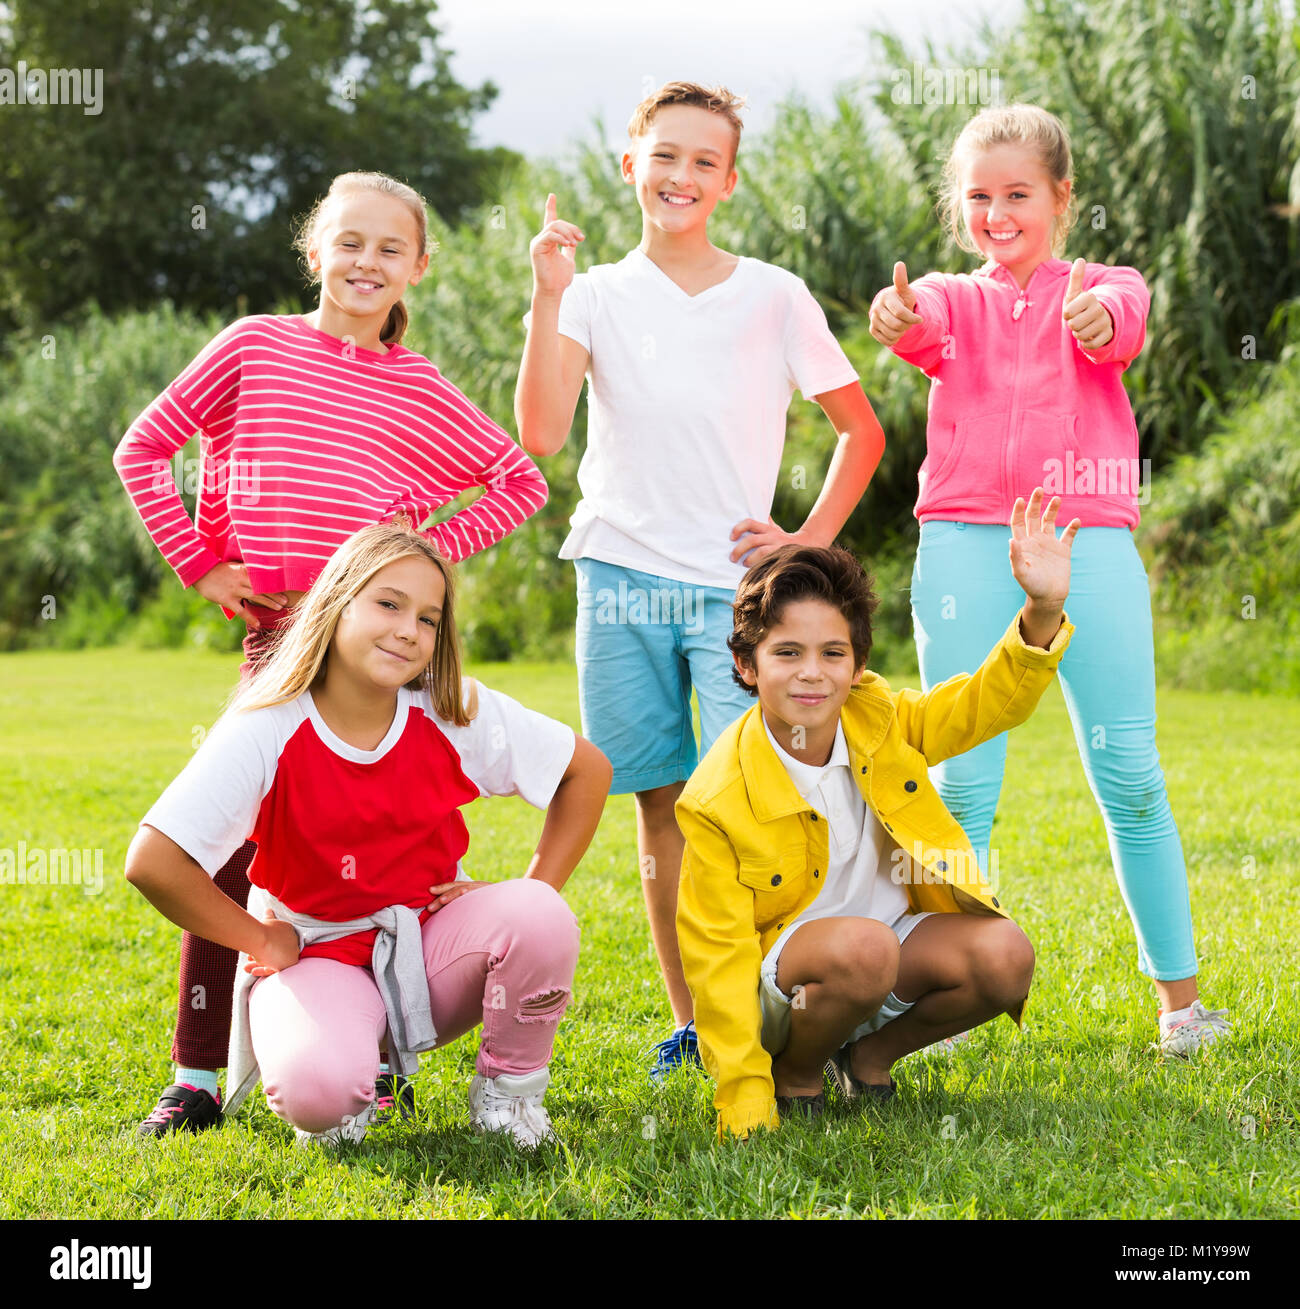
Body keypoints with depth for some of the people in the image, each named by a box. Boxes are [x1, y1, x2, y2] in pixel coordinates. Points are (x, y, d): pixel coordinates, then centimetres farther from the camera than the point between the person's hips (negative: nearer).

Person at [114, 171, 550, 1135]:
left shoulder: (418, 387, 7)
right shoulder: (255, 347, 5)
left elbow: (524, 480, 15)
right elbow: (143, 449, 9)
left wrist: (437, 548, 3)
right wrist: (199, 564, 2)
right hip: (281, 631, -1)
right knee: (227, 844, -5)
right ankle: (197, 1077, 2)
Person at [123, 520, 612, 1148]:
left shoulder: (456, 715, -10)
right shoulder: (266, 730, -19)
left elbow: (587, 768, 3)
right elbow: (152, 862, -24)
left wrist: (532, 897, -4)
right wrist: (263, 940, -15)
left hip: (435, 941, 3)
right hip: (316, 952, -3)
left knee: (540, 919, -29)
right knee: (316, 1085, -35)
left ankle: (507, 1088, -1)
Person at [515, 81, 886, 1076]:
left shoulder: (773, 296, 4)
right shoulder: (597, 295, 6)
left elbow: (863, 432, 12)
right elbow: (541, 434, -9)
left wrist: (811, 540, 1)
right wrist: (548, 298, -14)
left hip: (733, 585, -1)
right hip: (621, 581, 2)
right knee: (661, 804, 6)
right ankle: (689, 1021, 14)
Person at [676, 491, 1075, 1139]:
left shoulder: (880, 721, -5)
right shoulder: (717, 800, -20)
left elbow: (989, 701, -2)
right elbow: (719, 958, -19)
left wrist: (1042, 611, -23)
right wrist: (746, 1112, -22)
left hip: (897, 934, 5)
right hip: (778, 986, -5)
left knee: (1005, 956, -22)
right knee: (861, 947, -37)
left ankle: (870, 1055, 5)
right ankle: (794, 1073, -6)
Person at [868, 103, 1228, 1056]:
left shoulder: (1100, 288, 12)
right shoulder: (953, 300, 14)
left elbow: (1124, 316, -14)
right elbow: (921, 325, -11)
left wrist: (1099, 317, -40)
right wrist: (898, 319, -38)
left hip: (1088, 543, -1)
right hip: (965, 542, 1)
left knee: (1129, 772, -2)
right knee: (961, 784, -2)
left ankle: (1180, 992, 9)